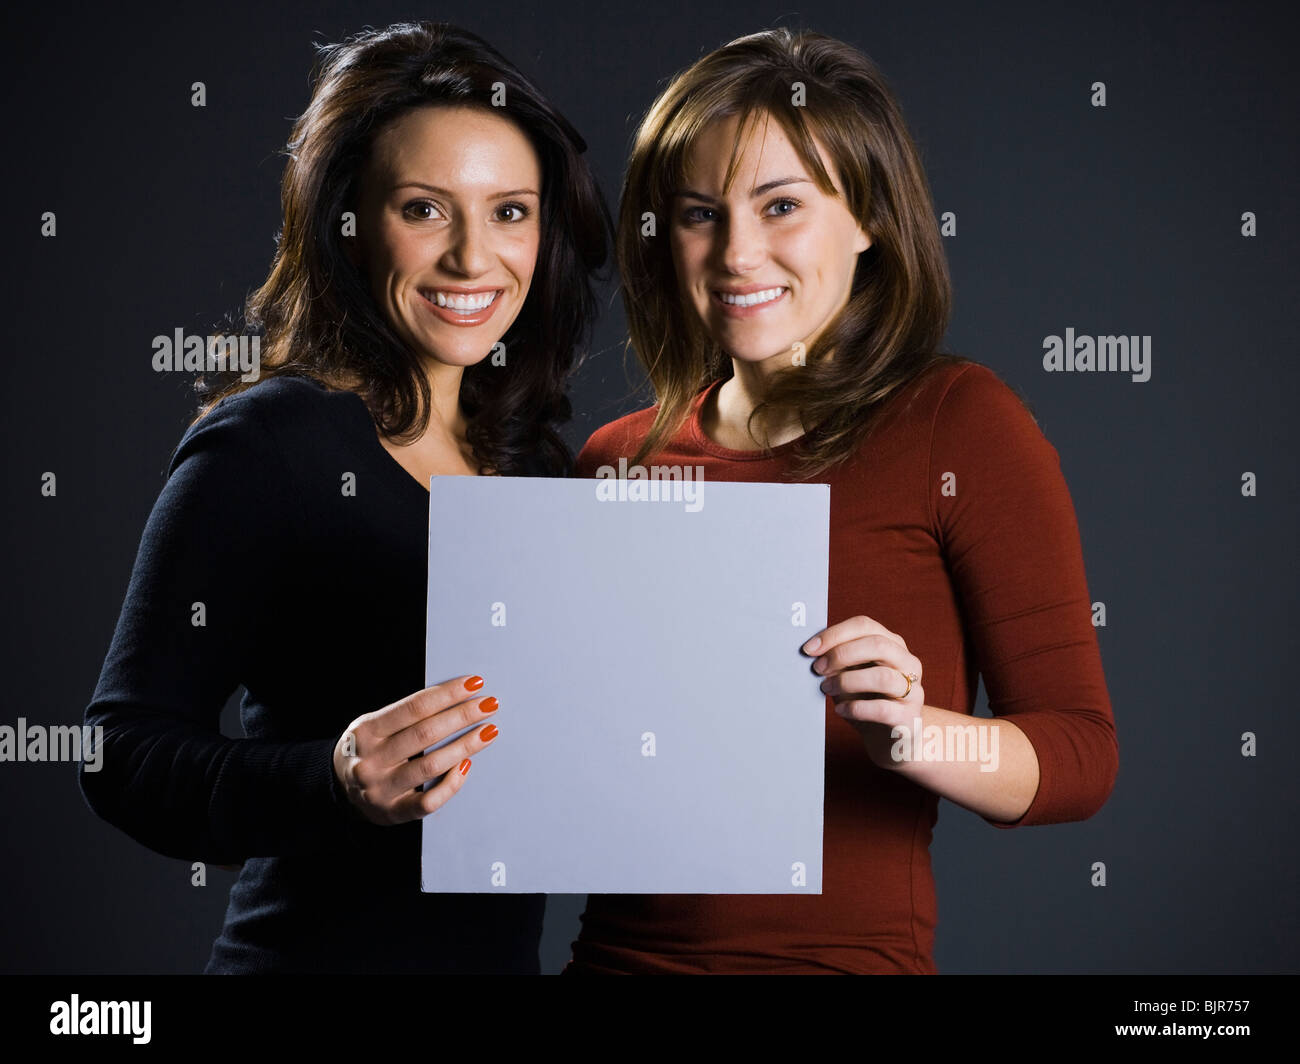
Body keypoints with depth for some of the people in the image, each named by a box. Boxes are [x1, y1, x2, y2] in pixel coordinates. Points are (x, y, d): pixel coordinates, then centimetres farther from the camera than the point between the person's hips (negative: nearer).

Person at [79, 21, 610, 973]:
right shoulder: (268, 443, -15)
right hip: (326, 949, -7)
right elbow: (125, 755, -18)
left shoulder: (535, 462, 4)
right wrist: (333, 782, -33)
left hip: (509, 949, 7)